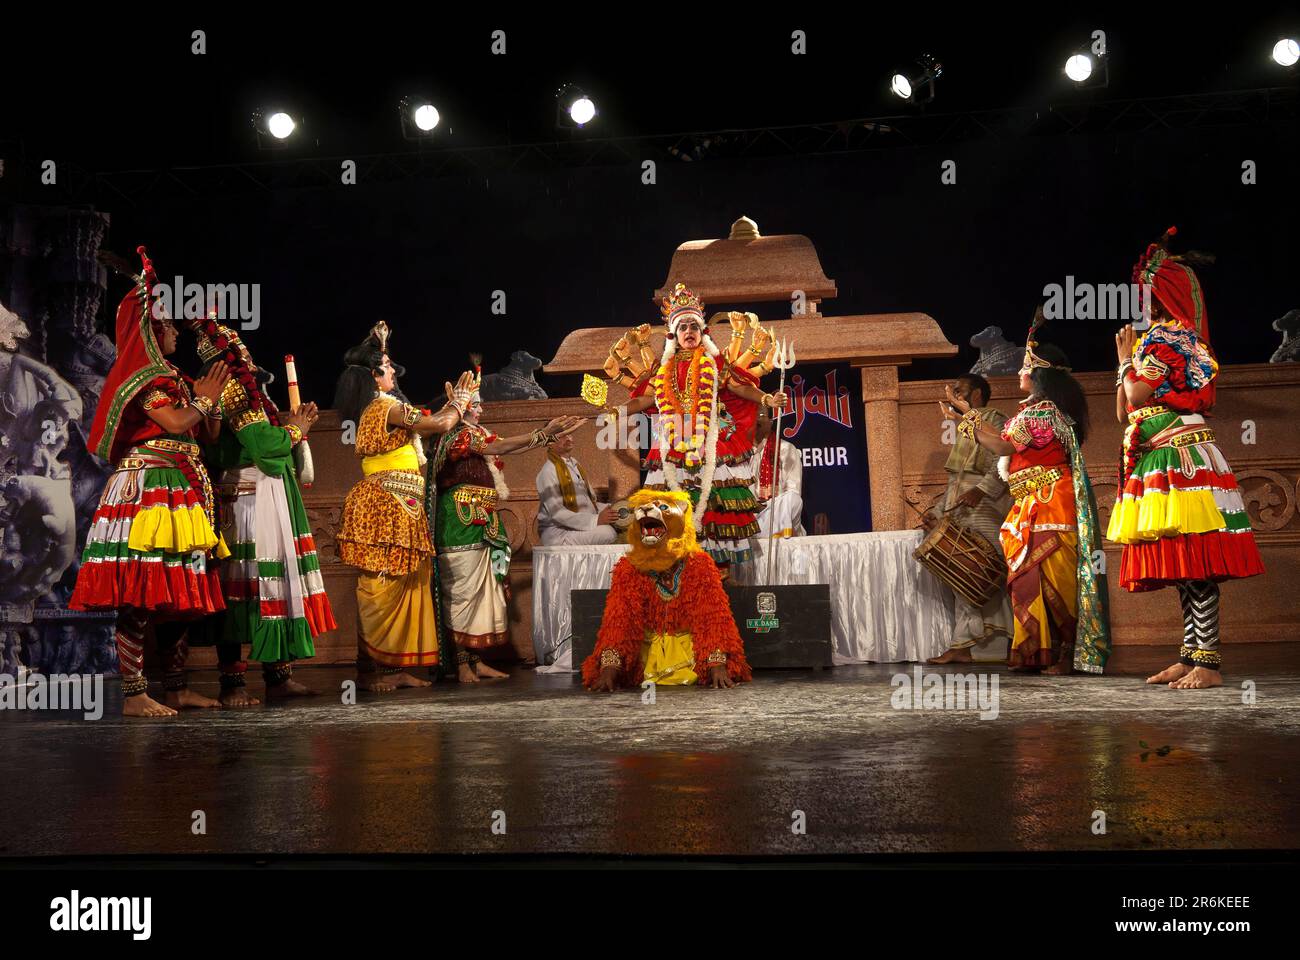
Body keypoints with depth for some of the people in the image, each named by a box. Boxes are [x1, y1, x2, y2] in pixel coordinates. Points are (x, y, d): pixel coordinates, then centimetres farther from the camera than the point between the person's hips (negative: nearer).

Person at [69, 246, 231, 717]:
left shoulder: (171, 378, 21)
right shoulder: (144, 378, -6)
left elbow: (209, 432, 21)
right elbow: (176, 423, -18)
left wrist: (212, 393, 9)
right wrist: (202, 397, -1)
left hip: (179, 494, 10)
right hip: (148, 488, -10)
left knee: (176, 593, 10)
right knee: (140, 597, -11)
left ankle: (177, 688, 15)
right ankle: (133, 695, -10)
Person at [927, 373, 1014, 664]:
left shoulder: (993, 420, 2)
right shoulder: (965, 429, 28)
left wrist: (981, 489, -27)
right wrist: (938, 512, 20)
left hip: (983, 510, -8)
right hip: (959, 514, 8)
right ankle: (961, 646, 1)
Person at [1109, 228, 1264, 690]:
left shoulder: (1161, 337, -7)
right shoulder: (1179, 337, 22)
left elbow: (1134, 399, -14)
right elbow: (1123, 412, 22)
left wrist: (1127, 356, 2)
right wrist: (1125, 358, 23)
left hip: (1181, 459, -10)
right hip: (1165, 463, 10)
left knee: (1195, 564, -12)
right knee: (1183, 565, 7)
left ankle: (1208, 662, -12)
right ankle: (1189, 656, 9)